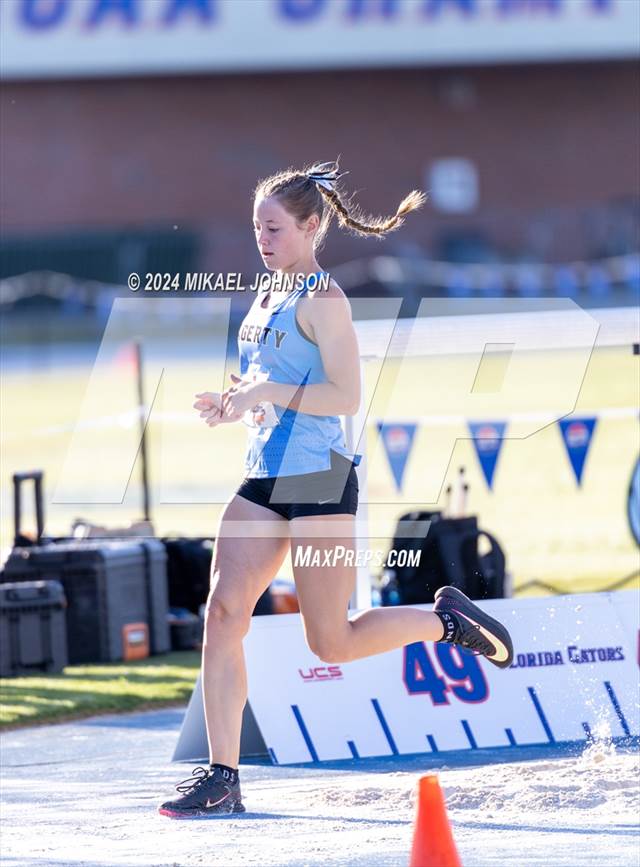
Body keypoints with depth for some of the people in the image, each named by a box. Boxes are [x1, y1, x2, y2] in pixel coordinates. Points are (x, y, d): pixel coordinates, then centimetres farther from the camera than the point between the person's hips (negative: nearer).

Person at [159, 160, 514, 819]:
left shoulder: (321, 298, -10)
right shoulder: (268, 297, 15)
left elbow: (345, 396, -18)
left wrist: (264, 392, -22)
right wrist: (234, 405, 7)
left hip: (318, 479, -8)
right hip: (265, 478, 8)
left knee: (331, 642, -2)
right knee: (222, 613, -7)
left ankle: (447, 619, 22)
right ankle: (222, 778, -6)